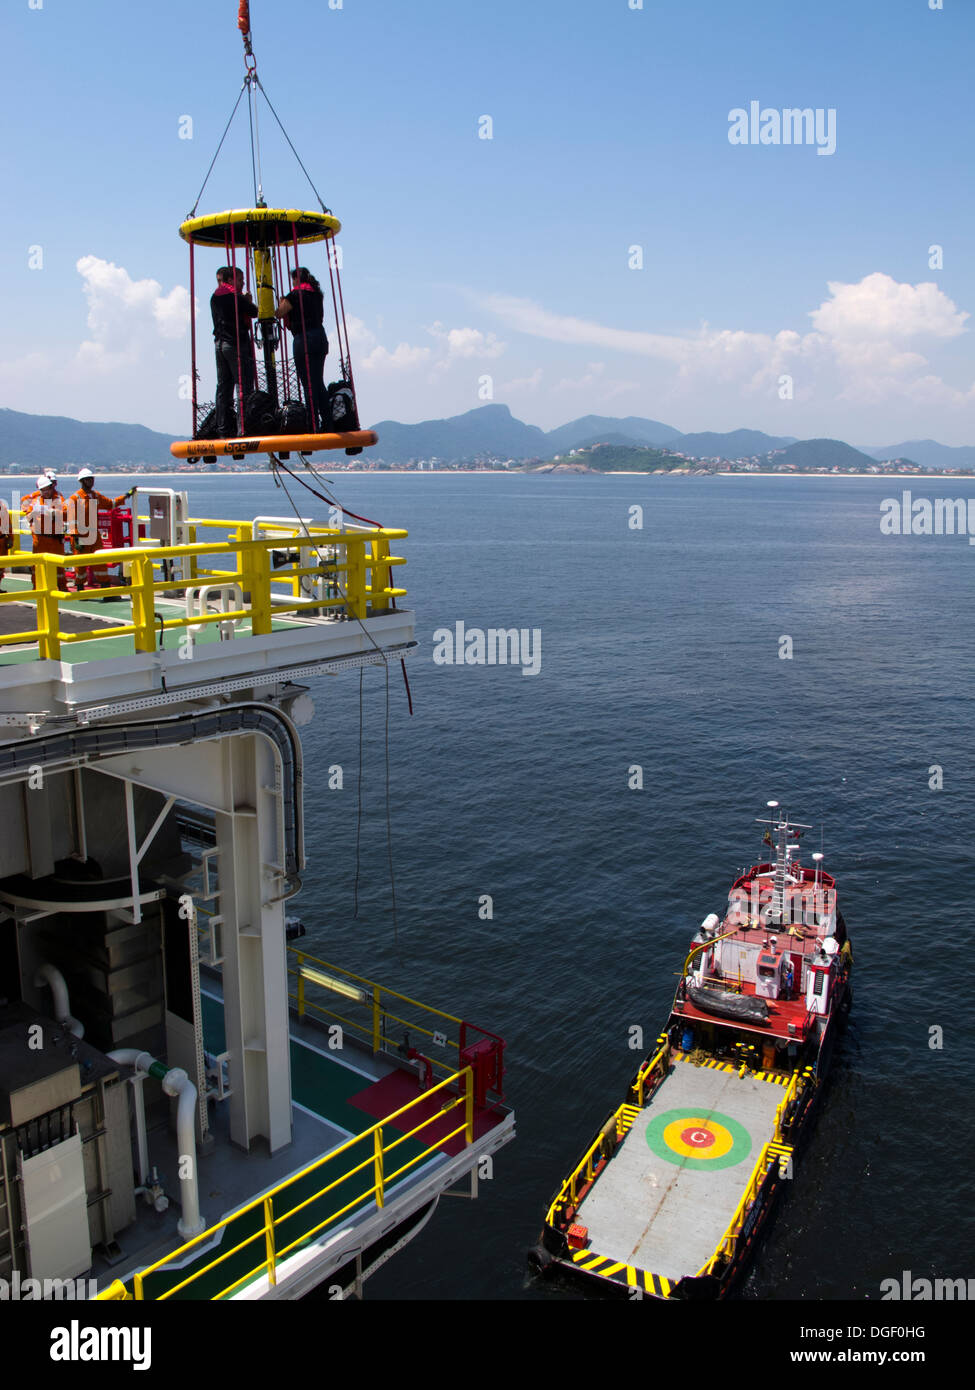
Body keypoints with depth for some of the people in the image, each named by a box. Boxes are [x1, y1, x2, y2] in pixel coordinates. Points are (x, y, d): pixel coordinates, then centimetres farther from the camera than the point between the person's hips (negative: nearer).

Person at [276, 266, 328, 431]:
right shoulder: (316, 294, 15)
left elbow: (279, 313, -3)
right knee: (319, 383, 12)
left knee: (308, 384, -5)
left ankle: (314, 424, -7)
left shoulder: (296, 295, -7)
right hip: (320, 337, 7)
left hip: (304, 339, -7)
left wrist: (281, 303, 18)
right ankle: (327, 422, 11)